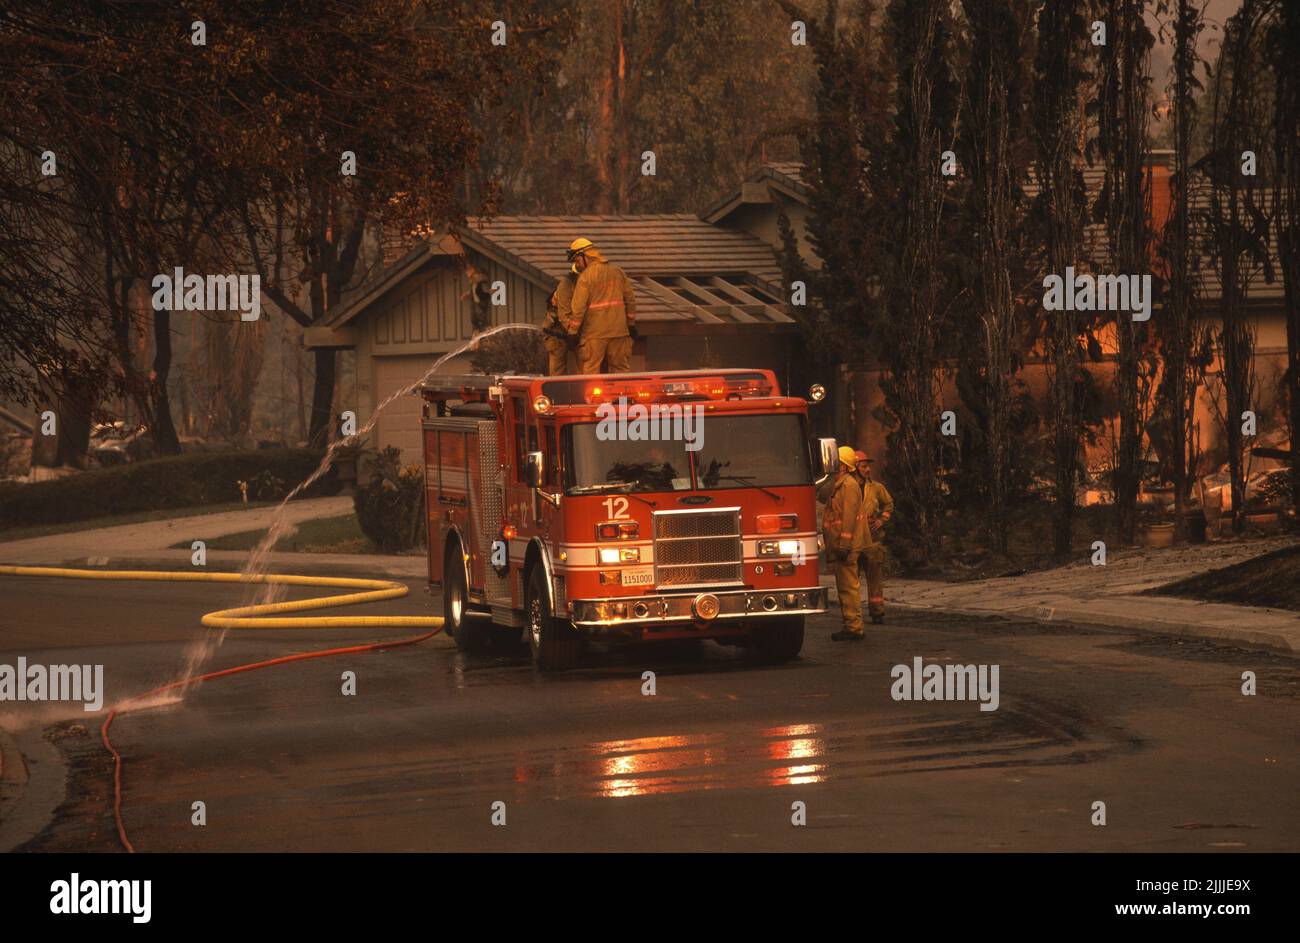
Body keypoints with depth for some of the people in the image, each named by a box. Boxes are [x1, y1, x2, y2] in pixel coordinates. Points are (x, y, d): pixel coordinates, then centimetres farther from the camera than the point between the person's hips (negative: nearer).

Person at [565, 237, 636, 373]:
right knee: (621, 368, 11)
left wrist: (572, 331, -7)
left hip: (595, 333, -5)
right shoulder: (617, 271, 10)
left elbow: (578, 307, -13)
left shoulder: (585, 276, -9)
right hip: (619, 331, 5)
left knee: (589, 372, 1)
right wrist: (631, 324, 20)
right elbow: (630, 299, 13)